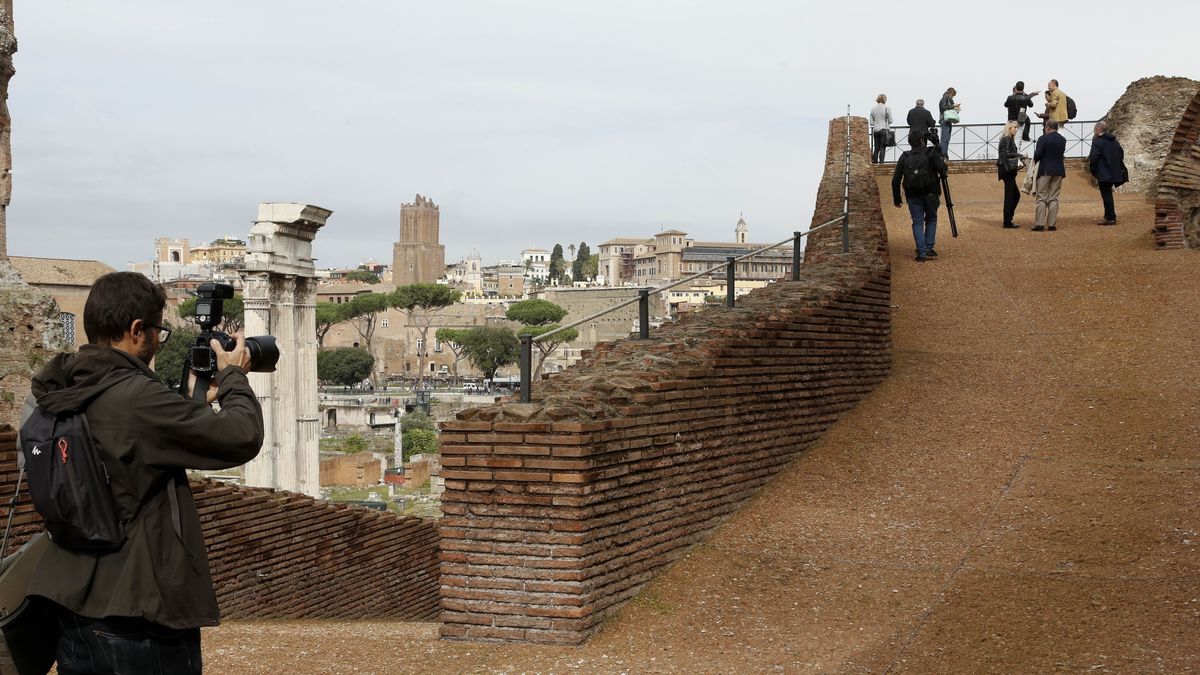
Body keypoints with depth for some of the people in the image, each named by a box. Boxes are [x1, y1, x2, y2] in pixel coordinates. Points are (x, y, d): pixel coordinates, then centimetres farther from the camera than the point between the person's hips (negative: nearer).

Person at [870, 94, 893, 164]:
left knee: (876, 148, 10)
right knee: (883, 148, -3)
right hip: (884, 129, -4)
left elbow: (871, 123, 7)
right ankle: (881, 162, -9)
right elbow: (890, 121, -1)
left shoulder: (873, 109, 5)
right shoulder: (887, 108, -6)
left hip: (876, 130, 4)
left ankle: (875, 162, 8)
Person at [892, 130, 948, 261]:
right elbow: (942, 169, -13)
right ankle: (929, 249, 8)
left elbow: (895, 180, 4)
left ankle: (922, 252, -6)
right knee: (931, 220, 18)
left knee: (917, 223, 5)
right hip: (930, 194, -1)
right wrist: (943, 163, 11)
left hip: (913, 196, 1)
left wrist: (897, 200, 13)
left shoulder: (904, 158, 7)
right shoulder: (931, 153, -1)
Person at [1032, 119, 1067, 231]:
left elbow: (1037, 155, -14)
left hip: (1045, 171, -4)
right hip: (1058, 171, 4)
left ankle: (1039, 224, -7)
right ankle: (1052, 224, 3)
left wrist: (1035, 161, 6)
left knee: (1042, 198, -1)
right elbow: (1061, 154, 11)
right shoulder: (1063, 140, 6)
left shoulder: (1043, 139, -11)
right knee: (1054, 198, 6)